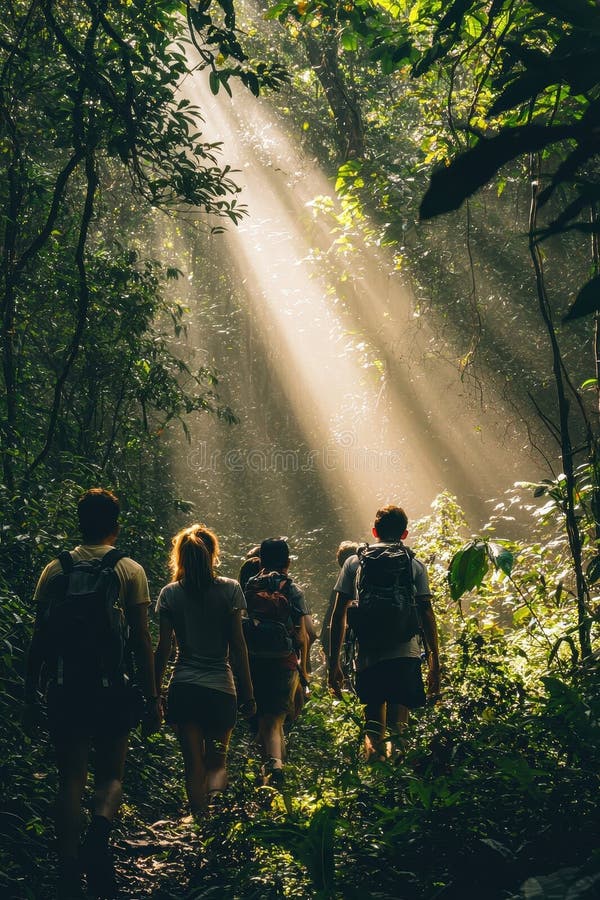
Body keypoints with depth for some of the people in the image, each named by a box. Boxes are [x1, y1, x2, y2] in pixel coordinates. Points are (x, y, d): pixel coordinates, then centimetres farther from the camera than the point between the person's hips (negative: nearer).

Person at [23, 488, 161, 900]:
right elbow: (141, 640, -4)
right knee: (111, 774, 13)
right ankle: (100, 831, -17)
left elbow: (39, 639, 6)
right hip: (111, 688, -1)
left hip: (65, 691, 2)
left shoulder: (55, 570, 6)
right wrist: (152, 699, 1)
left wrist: (31, 698, 13)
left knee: (71, 781, 10)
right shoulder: (130, 570, -1)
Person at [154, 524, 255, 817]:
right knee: (217, 760, 13)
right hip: (221, 686, -1)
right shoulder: (229, 589, -2)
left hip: (183, 688, 1)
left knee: (193, 766, 9)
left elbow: (163, 649, -1)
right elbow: (238, 644, -3)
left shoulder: (170, 594, 1)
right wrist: (248, 694, 2)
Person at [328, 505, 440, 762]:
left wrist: (334, 662, 11)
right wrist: (434, 660, 6)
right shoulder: (415, 565, 8)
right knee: (397, 727, -1)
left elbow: (339, 614, 7)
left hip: (367, 656, 1)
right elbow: (426, 613, 2)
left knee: (373, 726, 13)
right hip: (405, 654, -1)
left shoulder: (354, 563, 11)